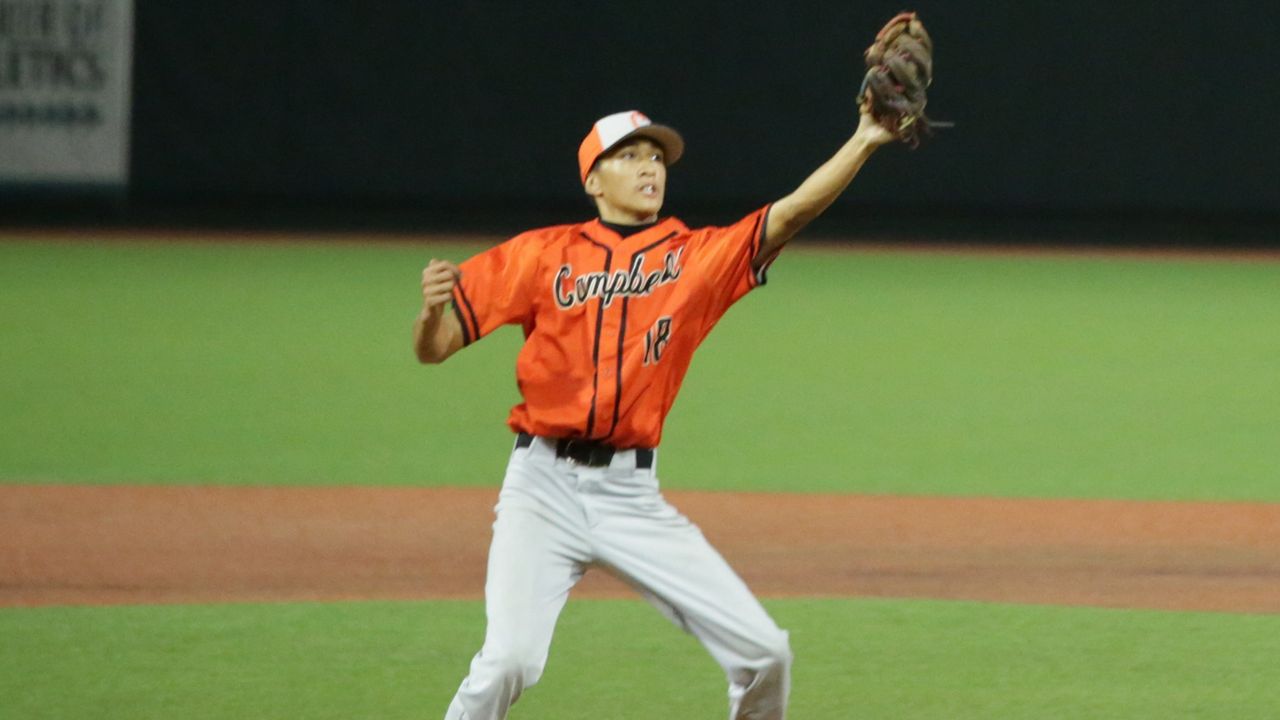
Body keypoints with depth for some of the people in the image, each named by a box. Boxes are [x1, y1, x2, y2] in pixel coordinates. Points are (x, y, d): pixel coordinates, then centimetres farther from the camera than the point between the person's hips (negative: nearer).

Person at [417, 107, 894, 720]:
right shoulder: (542, 255, 4)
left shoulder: (701, 257, 7)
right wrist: (432, 307, -20)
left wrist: (865, 142, -20)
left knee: (763, 652, -2)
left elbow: (790, 213, -7)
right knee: (510, 658, -22)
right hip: (545, 485, -2)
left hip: (632, 494, 2)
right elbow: (433, 348, 2)